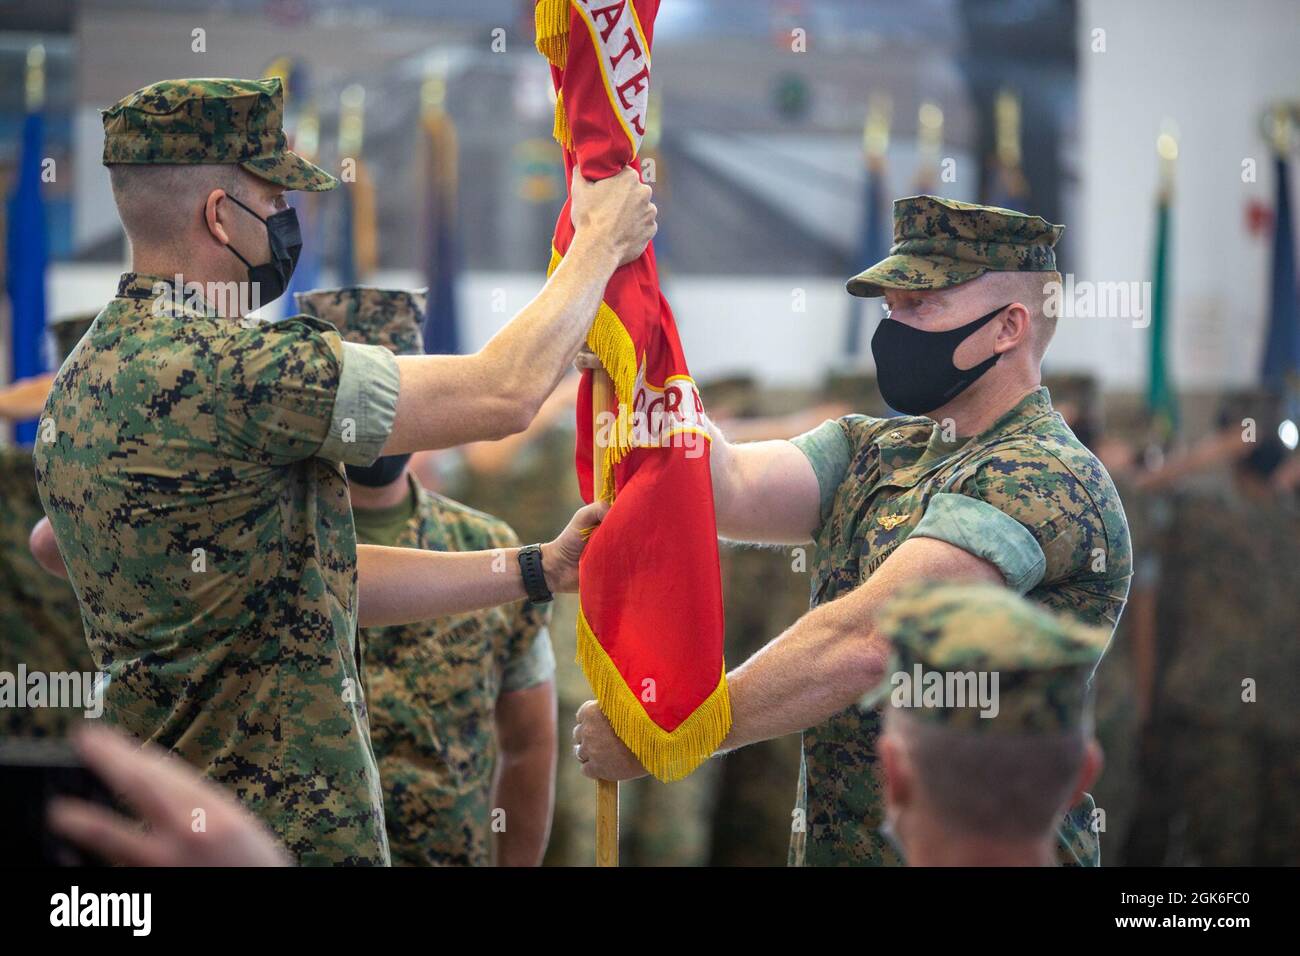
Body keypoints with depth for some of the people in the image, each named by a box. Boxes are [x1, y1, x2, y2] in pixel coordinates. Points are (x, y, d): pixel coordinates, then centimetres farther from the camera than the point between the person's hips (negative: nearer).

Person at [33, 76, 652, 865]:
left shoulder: (92, 376, 10)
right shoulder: (220, 371, -21)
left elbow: (329, 579, 14)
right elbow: (504, 392, -16)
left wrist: (541, 569, 13)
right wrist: (602, 241, -1)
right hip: (288, 832, -9)